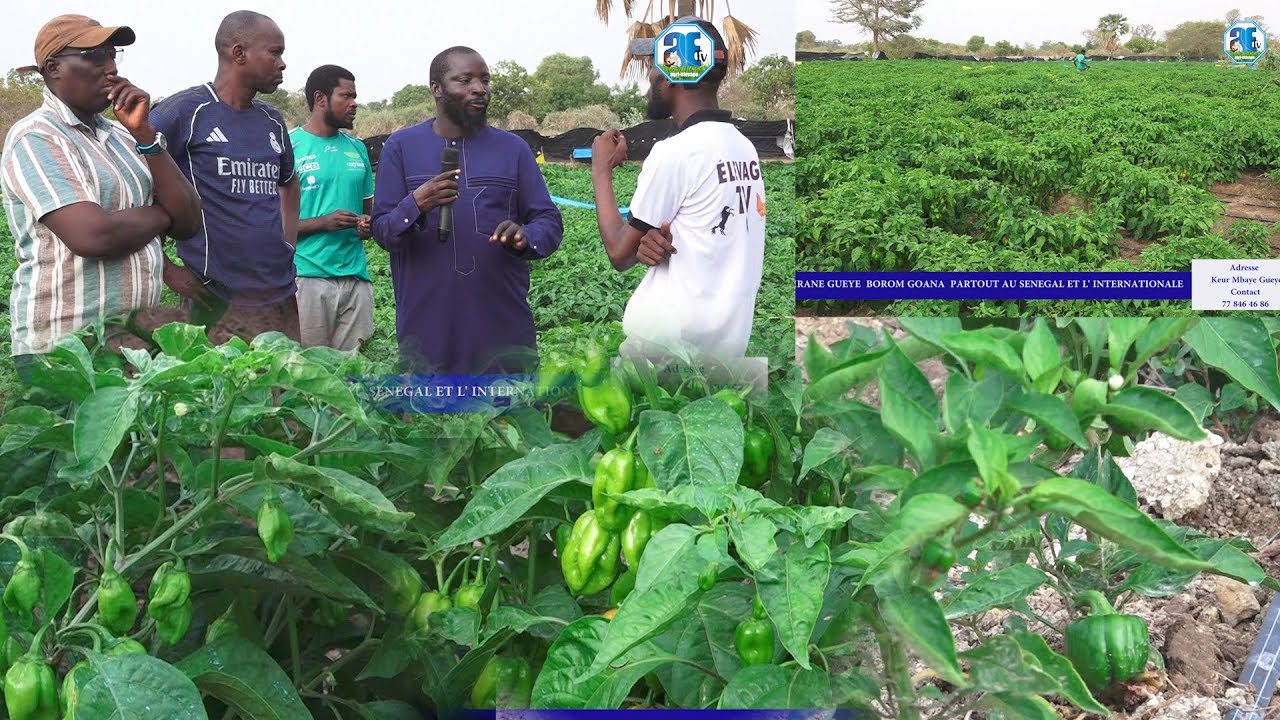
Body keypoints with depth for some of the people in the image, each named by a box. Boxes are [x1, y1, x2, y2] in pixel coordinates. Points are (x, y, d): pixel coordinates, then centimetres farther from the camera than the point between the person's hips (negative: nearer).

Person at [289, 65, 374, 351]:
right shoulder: (289, 147, -3)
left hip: (355, 276, 5)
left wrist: (368, 225, -1)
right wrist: (322, 223, -17)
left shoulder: (357, 149, 14)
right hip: (308, 277, -5)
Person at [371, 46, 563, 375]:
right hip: (427, 329, -1)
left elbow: (549, 222, 3)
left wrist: (525, 237, -20)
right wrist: (416, 206, -23)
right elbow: (382, 230, -1)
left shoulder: (514, 148, 6)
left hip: (503, 326, 1)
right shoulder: (401, 147, 2)